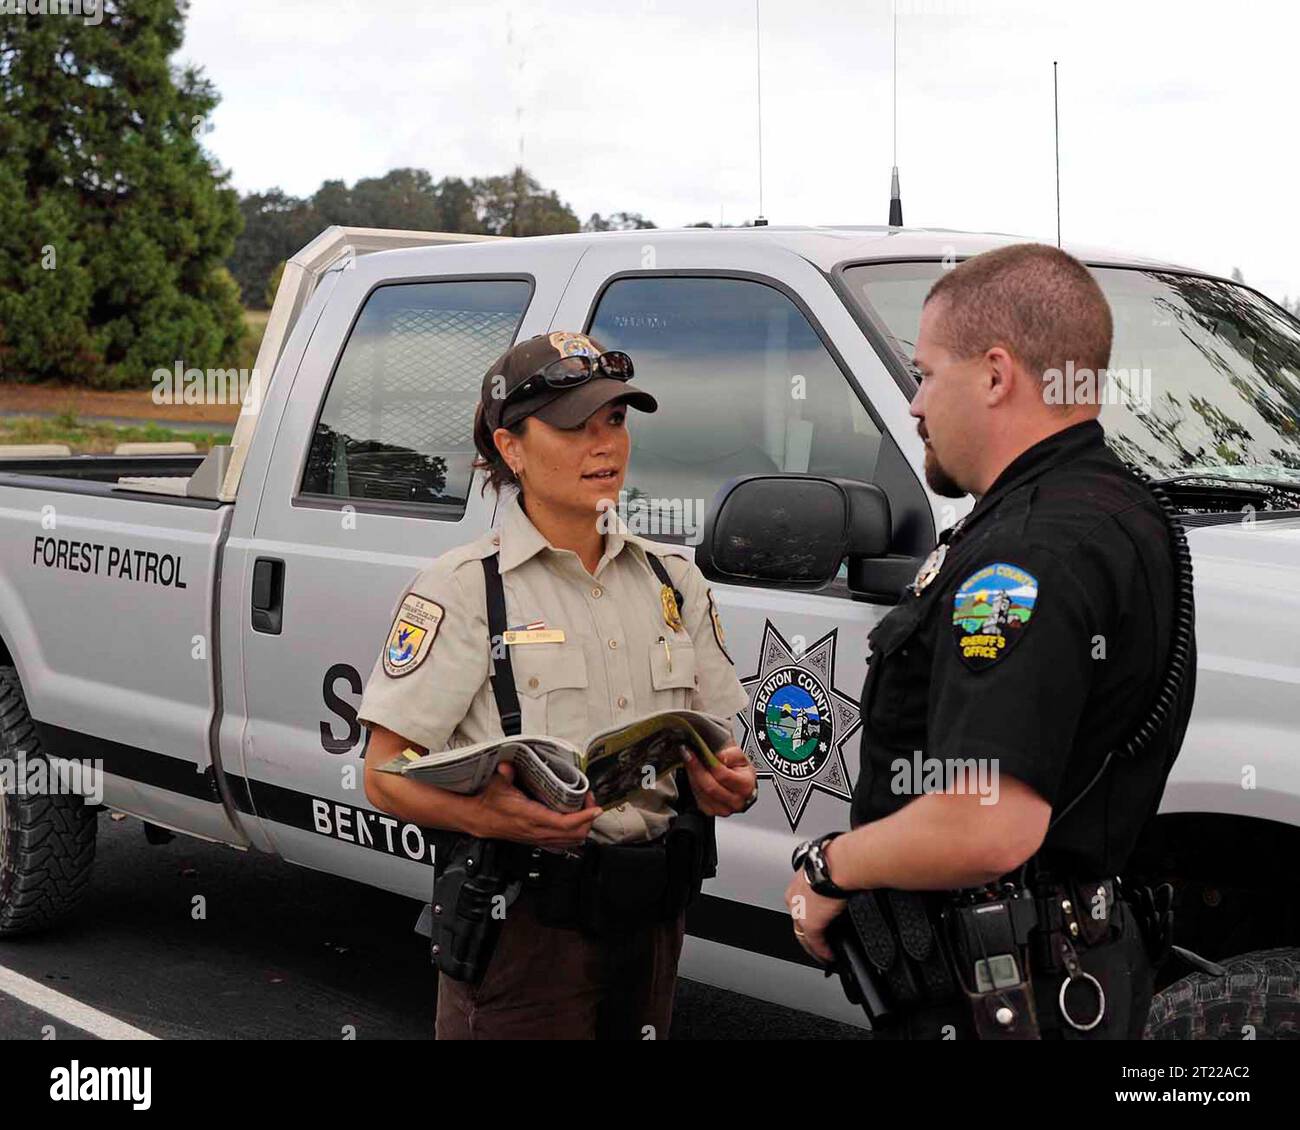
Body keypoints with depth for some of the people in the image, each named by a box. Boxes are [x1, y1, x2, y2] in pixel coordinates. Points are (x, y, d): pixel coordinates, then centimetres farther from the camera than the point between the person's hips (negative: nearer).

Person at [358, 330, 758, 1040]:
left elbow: (714, 744, 17)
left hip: (651, 918, 5)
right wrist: (486, 815, -29)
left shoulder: (673, 580, 11)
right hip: (521, 924, -5)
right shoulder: (464, 587, -6)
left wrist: (727, 785, -7)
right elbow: (385, 776, -10)